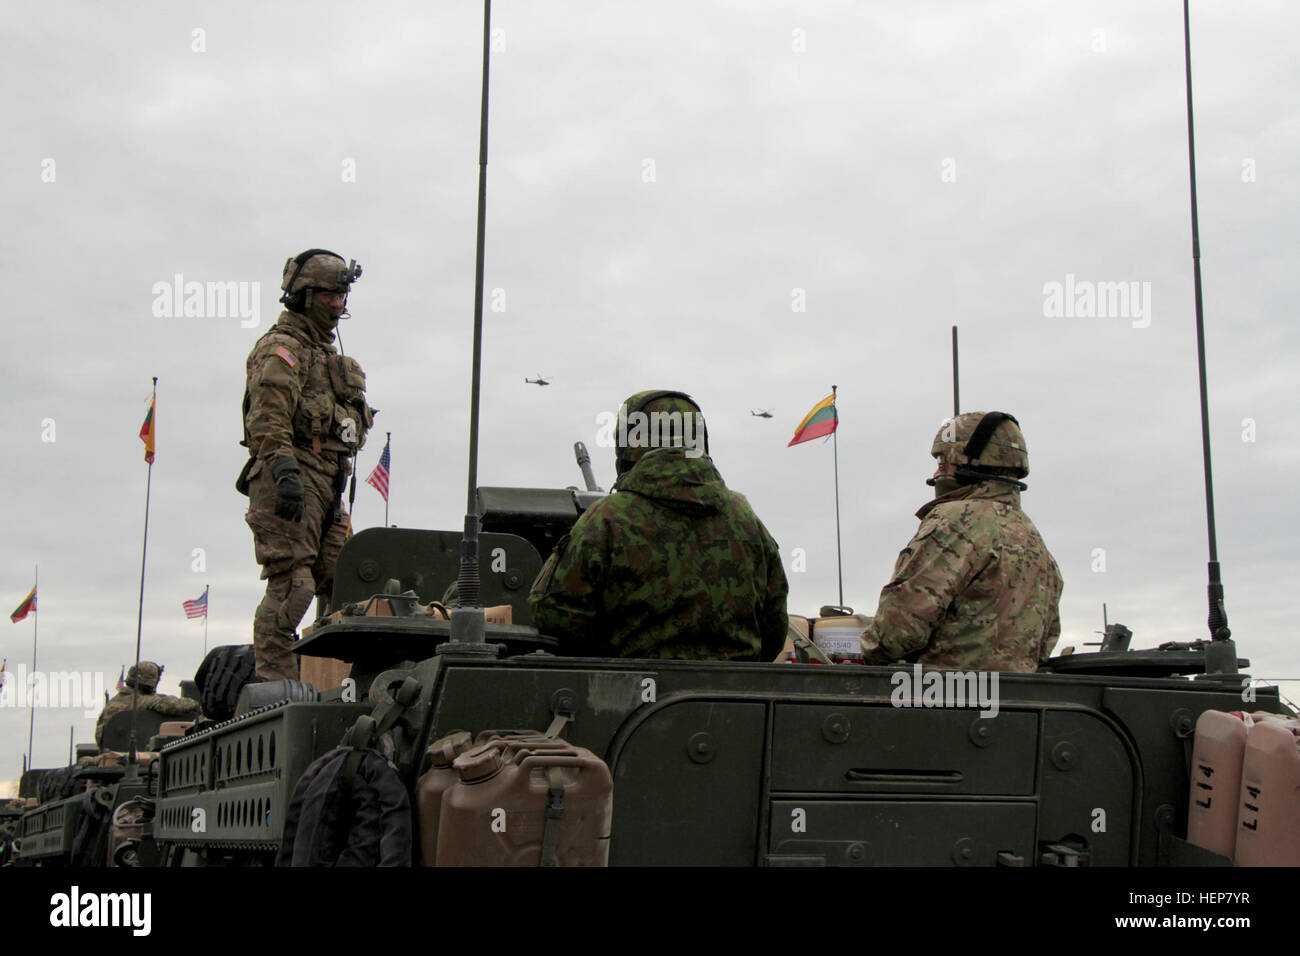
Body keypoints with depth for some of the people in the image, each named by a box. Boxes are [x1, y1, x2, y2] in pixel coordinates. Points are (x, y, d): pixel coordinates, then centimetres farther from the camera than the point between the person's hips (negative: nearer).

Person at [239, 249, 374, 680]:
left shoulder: (323, 352, 27)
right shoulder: (281, 348, -4)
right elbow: (268, 418, -17)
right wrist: (284, 471, -29)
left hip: (326, 483, 9)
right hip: (291, 482, -9)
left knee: (341, 587, 4)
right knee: (292, 585, -13)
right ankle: (274, 681, -12)